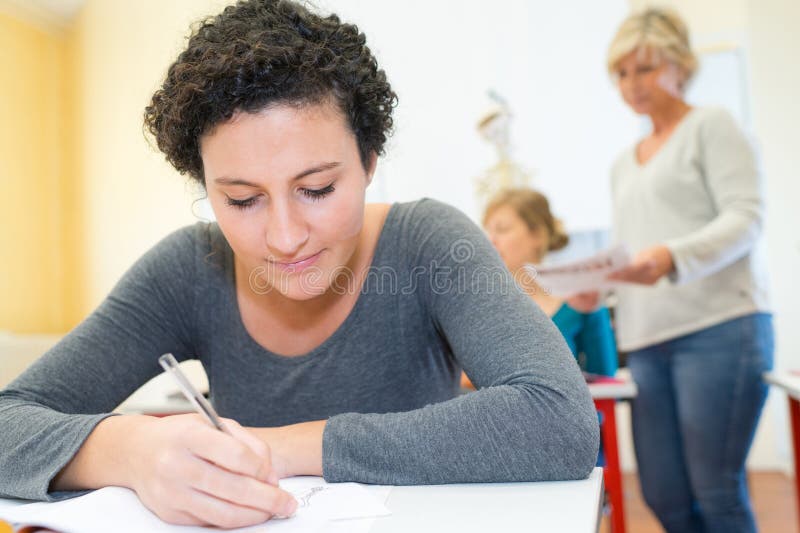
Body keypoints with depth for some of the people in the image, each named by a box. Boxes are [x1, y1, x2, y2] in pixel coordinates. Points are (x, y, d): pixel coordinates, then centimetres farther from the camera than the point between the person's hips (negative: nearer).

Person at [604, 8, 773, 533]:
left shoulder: (711, 126, 5)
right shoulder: (623, 164, 23)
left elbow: (745, 218, -7)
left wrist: (673, 258, -25)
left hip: (720, 326, -6)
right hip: (647, 341, 6)